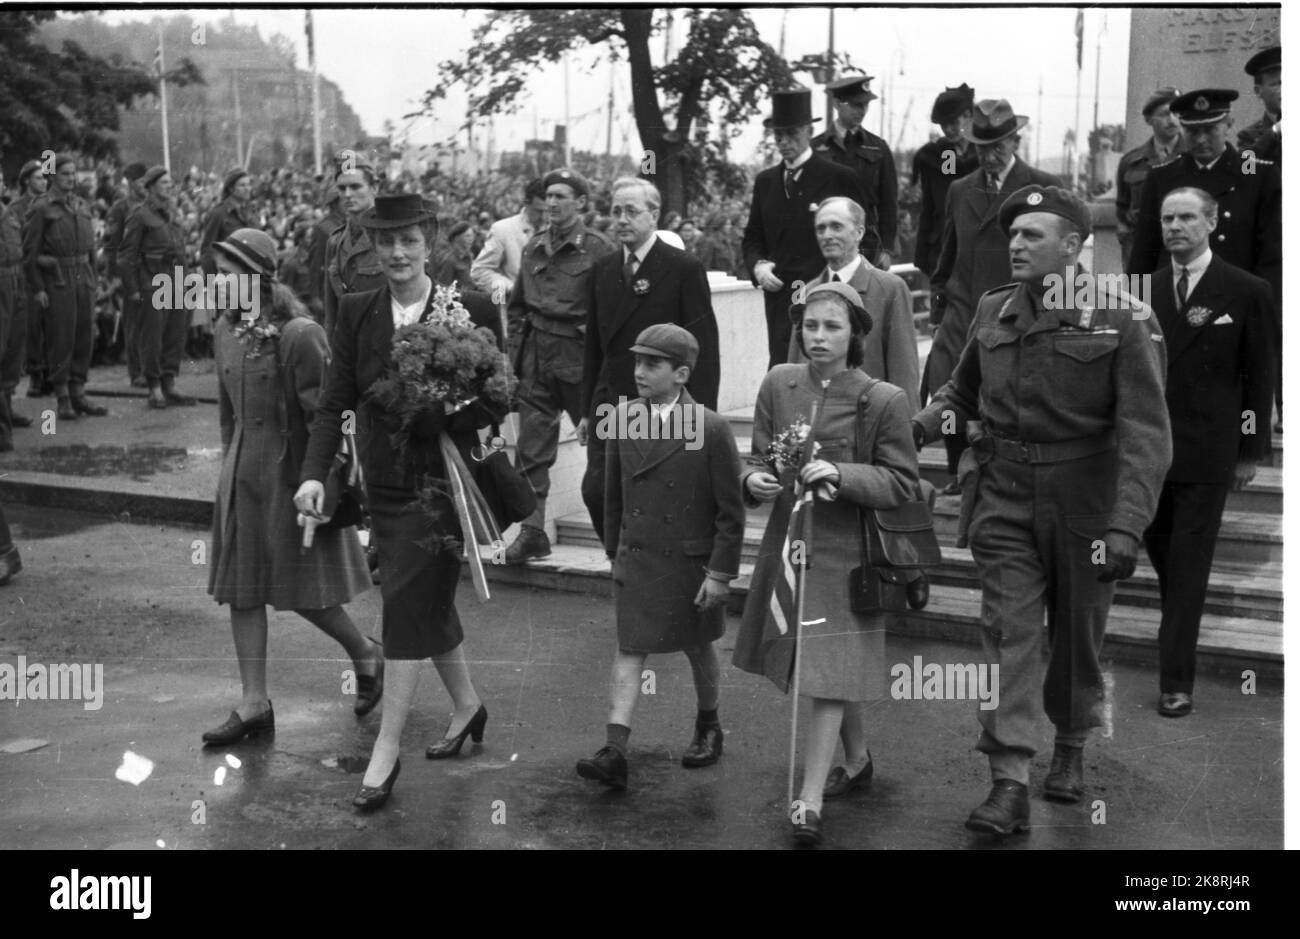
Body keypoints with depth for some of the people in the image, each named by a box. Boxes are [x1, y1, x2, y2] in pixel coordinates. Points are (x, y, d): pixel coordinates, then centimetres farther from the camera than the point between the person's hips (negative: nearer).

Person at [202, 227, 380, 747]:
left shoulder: (299, 334, -18)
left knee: (302, 591, 2)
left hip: (293, 471, -7)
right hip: (243, 471, 7)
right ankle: (254, 704, 16)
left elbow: (323, 414, -15)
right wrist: (230, 465, 15)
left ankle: (365, 655, 28)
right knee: (239, 587, 7)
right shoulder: (226, 329, 5)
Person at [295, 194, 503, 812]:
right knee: (429, 603, 18)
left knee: (407, 609, -6)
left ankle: (386, 751, 4)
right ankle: (466, 704, 41)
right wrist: (314, 473, -12)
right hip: (383, 485, 5)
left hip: (441, 483, -4)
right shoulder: (356, 313, 2)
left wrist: (446, 414, -23)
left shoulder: (471, 313, -8)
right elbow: (335, 402, 0)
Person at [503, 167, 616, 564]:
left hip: (579, 357, -5)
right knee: (532, 448, 2)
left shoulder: (599, 250, -7)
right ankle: (532, 531, 7)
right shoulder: (534, 246, 11)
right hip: (536, 359, 5)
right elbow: (517, 303, 20)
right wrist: (519, 344, 12)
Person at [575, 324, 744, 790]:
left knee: (697, 647, 15)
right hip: (636, 559, 3)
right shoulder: (623, 418, -1)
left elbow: (731, 511, -10)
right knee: (629, 649, -4)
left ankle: (708, 726, 38)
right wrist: (614, 550, 14)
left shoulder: (711, 429, -13)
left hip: (691, 562, -2)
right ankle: (614, 752, -7)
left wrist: (721, 572, -11)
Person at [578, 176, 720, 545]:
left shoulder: (684, 269, -4)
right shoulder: (603, 269, 12)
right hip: (610, 404, 5)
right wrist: (587, 409, 13)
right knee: (596, 489, -4)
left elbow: (704, 347, -6)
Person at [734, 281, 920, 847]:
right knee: (838, 673, 20)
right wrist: (753, 479, -15)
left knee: (830, 674, -5)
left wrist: (842, 474, -24)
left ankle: (810, 800, 1)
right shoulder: (778, 384, 0)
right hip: (789, 543, 5)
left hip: (846, 552, -5)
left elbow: (903, 485, -10)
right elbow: (758, 458, 7)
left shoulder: (883, 401, -13)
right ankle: (857, 760, 41)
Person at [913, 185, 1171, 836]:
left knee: (1077, 635, 14)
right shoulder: (992, 310, 2)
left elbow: (1146, 432, -17)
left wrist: (1127, 525, -27)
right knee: (1009, 632, -4)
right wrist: (918, 427, -2)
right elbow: (961, 389, 18)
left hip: (1084, 505, -2)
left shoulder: (1123, 320, -11)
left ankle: (1071, 750, 38)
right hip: (1003, 500, 2)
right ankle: (1009, 785, -2)